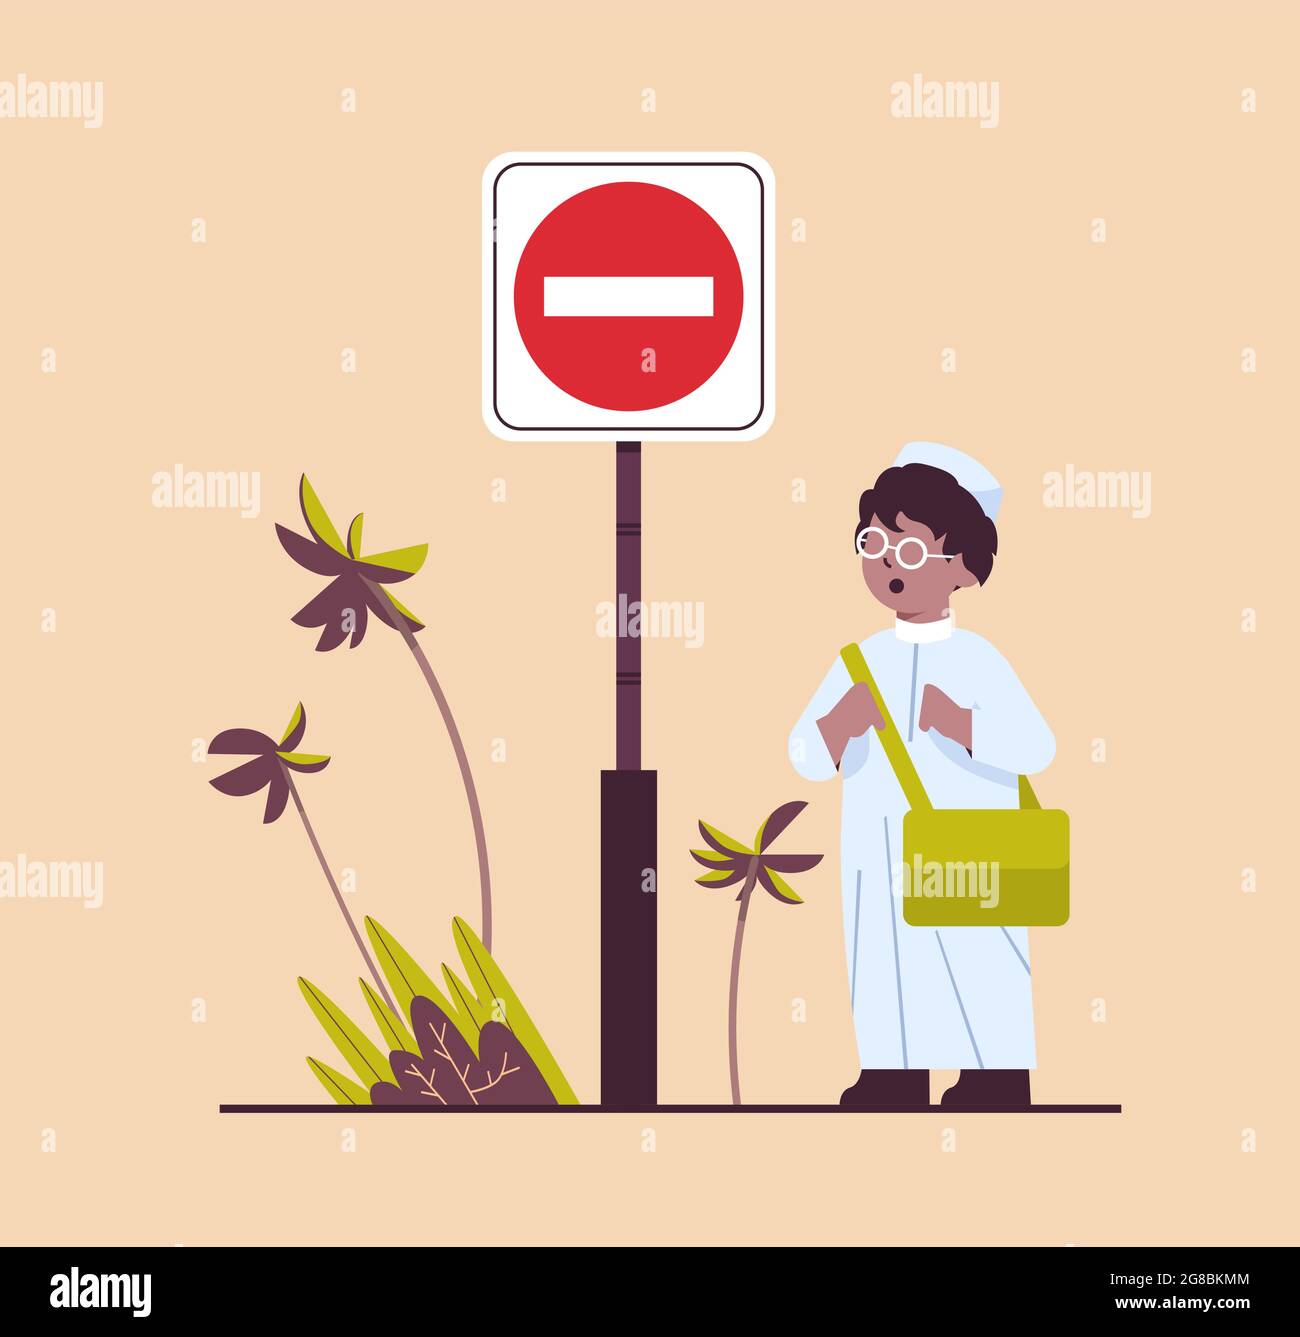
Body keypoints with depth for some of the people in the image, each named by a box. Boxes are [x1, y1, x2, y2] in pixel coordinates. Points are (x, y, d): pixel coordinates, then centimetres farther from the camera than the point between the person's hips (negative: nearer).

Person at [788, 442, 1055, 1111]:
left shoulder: (978, 661, -9)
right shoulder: (861, 660, 4)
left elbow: (1036, 748, -17)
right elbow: (807, 758, 2)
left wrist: (960, 724, -28)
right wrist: (837, 727, -19)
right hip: (879, 867, 5)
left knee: (980, 993, 1)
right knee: (887, 993, 12)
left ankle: (991, 1089, 11)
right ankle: (891, 1080, 23)